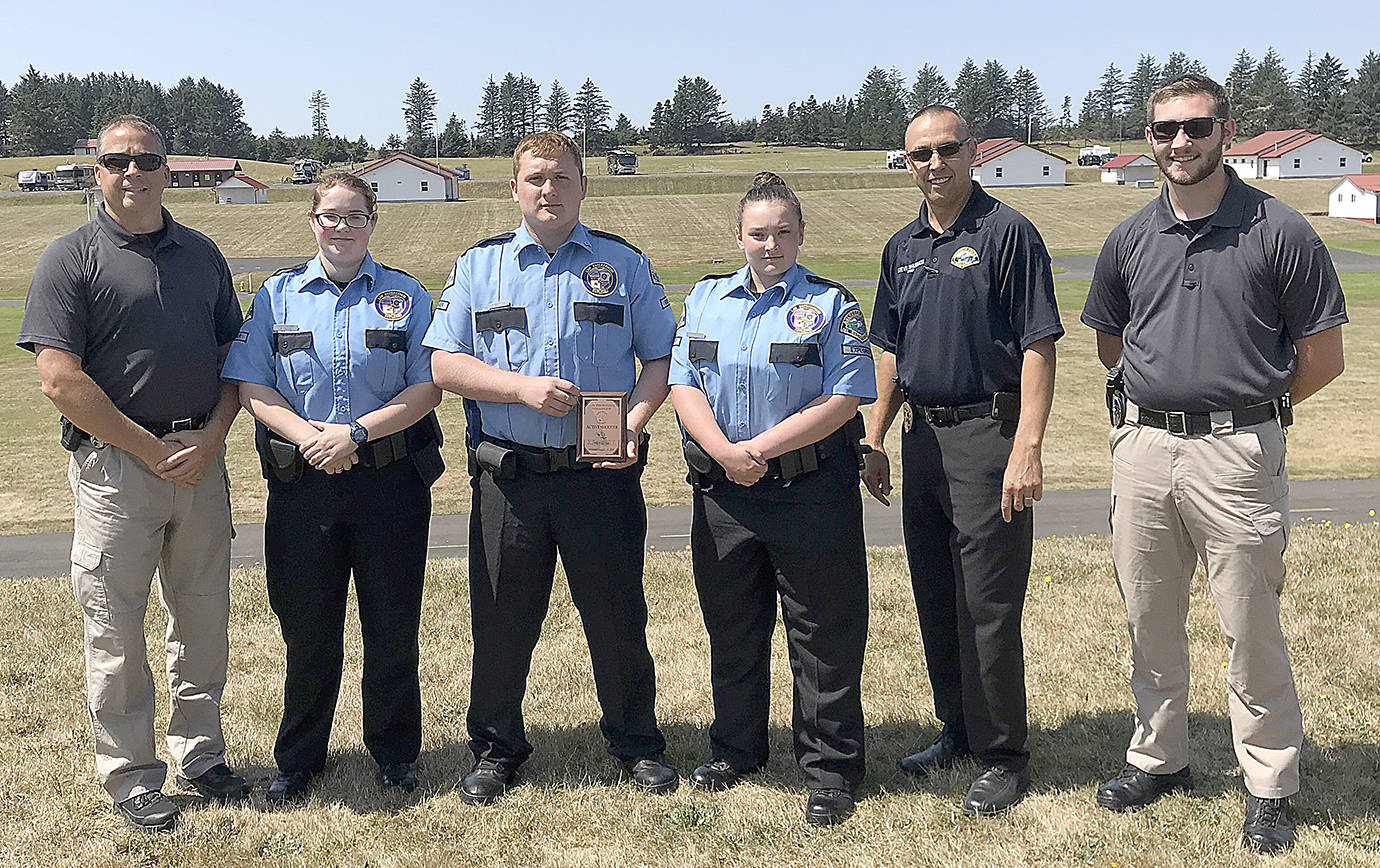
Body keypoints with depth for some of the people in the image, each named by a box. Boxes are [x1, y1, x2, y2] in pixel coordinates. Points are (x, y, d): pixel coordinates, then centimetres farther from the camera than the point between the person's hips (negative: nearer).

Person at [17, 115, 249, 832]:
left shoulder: (202, 254, 11)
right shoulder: (71, 257, -4)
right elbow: (61, 380, -11)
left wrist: (211, 440, -4)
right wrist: (152, 449, -11)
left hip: (201, 458, 4)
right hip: (114, 462, -4)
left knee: (203, 617, 12)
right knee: (115, 628, 3)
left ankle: (199, 753, 27)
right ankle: (130, 776, 17)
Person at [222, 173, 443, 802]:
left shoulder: (405, 295, 5)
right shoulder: (277, 295, 8)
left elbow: (427, 389, -3)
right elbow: (251, 387, 1)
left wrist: (355, 431, -15)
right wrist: (306, 435, -15)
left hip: (390, 482, 0)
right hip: (301, 483, 1)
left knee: (392, 625, 7)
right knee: (307, 626, 8)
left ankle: (394, 752, 25)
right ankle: (298, 759, 26)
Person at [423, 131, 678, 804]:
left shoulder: (624, 264, 8)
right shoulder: (479, 266, 8)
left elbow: (660, 358, 7)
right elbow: (445, 364, 1)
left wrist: (635, 420, -11)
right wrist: (523, 387, -13)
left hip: (601, 472, 0)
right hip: (508, 474, 1)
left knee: (617, 615, 8)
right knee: (501, 620, 9)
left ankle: (637, 744, 26)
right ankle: (495, 750, 27)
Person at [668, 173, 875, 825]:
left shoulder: (831, 304, 0)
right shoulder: (705, 299, 11)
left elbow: (843, 399, -11)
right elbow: (684, 386, 3)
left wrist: (760, 447, -16)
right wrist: (725, 452, -14)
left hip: (811, 494, -4)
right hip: (723, 494, 4)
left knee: (823, 637, 3)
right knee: (731, 628, 16)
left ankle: (829, 768, 16)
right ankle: (735, 749, 34)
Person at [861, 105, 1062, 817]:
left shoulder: (1007, 234, -7)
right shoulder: (902, 248, 14)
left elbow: (1038, 348, -12)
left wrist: (1027, 449, -19)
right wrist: (875, 439, 14)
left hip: (988, 434, -7)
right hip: (922, 435, 7)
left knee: (988, 606, -3)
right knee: (934, 598, 14)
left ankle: (1002, 757, 9)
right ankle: (957, 730, 29)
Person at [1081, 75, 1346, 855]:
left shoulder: (1280, 232, -5)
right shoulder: (1131, 238, 7)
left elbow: (1323, 358, -2)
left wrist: (1245, 405, 2)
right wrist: (1164, 390, 10)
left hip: (1236, 454, -4)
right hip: (1142, 448, 5)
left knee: (1251, 629, 4)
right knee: (1150, 621, 15)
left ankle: (1271, 787, 21)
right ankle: (1159, 758, 33)